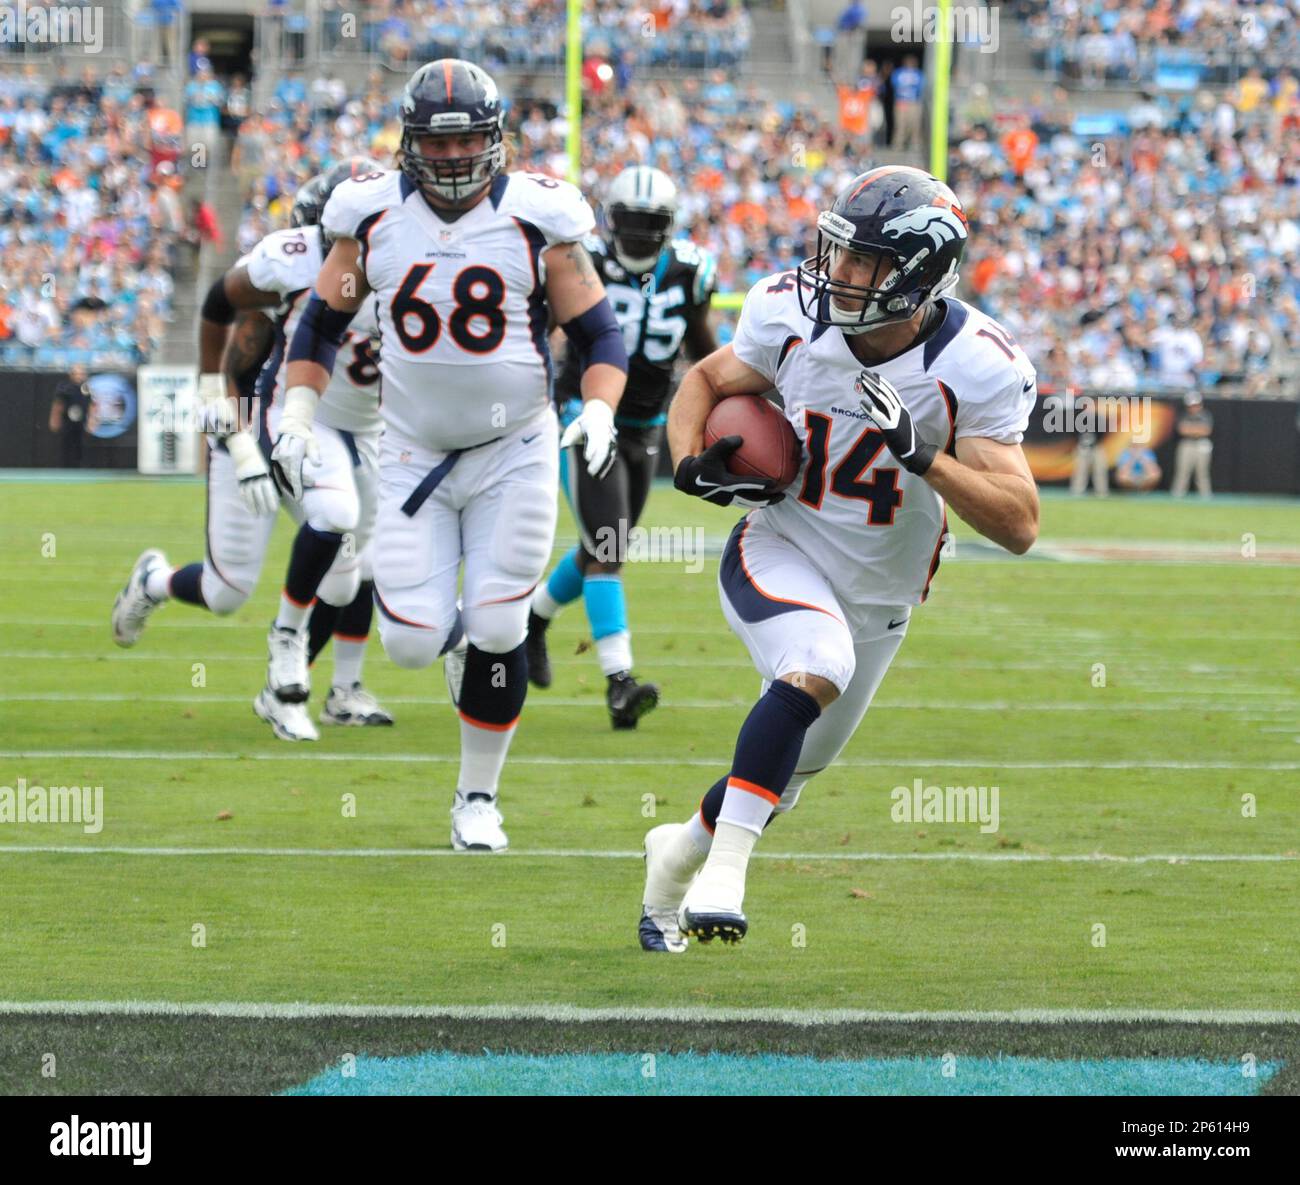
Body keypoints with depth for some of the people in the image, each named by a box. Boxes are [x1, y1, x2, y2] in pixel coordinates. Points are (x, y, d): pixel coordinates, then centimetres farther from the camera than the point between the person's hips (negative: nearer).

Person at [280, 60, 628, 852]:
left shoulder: (537, 222, -9)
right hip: (414, 453, 2)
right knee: (412, 642, -7)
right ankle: (456, 637, 32)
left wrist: (599, 414, -20)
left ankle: (479, 798, 14)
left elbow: (600, 336, -3)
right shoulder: (375, 219, -3)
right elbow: (321, 324, 10)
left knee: (497, 632, -4)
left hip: (514, 454, -2)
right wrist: (298, 414, -2)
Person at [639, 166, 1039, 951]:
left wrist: (922, 453, -37)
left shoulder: (975, 369, -22)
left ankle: (681, 851, 46)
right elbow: (707, 382, 5)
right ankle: (725, 866, -31)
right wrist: (692, 463, -15)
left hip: (879, 592, 2)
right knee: (819, 666, -34)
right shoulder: (792, 314, -15)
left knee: (790, 771, 17)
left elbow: (1019, 525, -25)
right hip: (781, 554, -2)